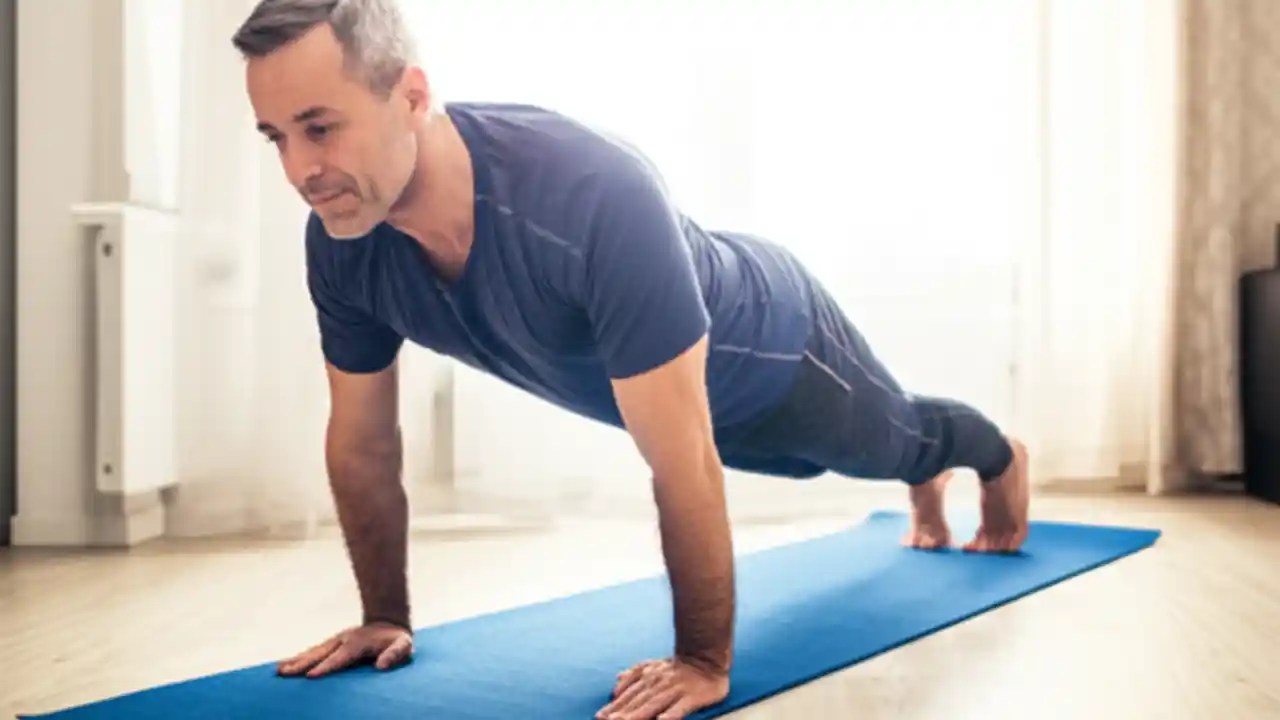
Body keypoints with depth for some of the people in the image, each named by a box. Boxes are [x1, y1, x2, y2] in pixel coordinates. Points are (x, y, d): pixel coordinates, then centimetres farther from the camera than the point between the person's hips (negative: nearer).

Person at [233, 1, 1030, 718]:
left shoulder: (593, 197, -49)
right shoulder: (341, 246, -28)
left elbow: (684, 465, -42)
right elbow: (362, 443, -13)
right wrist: (387, 617, -7)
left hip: (774, 346, -5)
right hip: (670, 380, 5)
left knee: (891, 442, 29)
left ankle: (1002, 457, 66)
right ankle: (929, 480, 71)